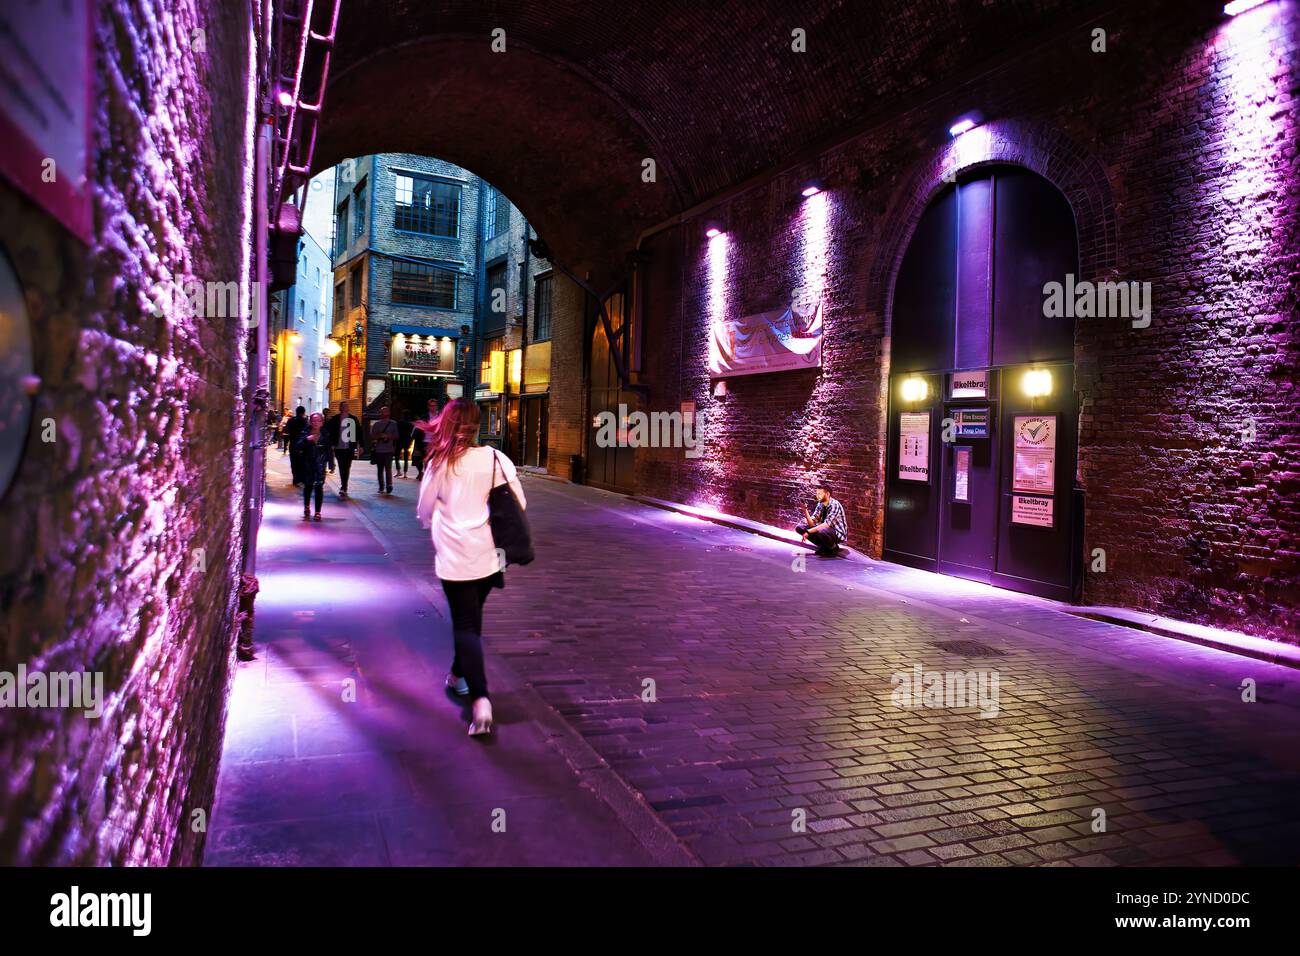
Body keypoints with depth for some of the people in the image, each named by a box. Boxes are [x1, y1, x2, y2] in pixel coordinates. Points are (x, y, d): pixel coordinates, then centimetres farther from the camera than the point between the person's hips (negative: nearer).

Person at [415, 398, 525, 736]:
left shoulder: (440, 463, -7)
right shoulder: (496, 459, -4)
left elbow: (424, 512, 2)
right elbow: (519, 504, -3)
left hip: (455, 555, -3)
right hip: (488, 554, 3)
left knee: (465, 624, 0)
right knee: (472, 616, 23)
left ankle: (480, 698, -15)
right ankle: (459, 674, 40)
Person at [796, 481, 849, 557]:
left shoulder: (834, 505, -22)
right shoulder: (820, 505, 0)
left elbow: (827, 524, -32)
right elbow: (812, 523, -6)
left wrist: (808, 532, -35)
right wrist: (805, 511, -22)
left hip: (838, 533, -8)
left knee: (821, 531, -40)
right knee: (800, 528, -5)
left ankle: (833, 548, -8)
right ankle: (824, 547, 4)